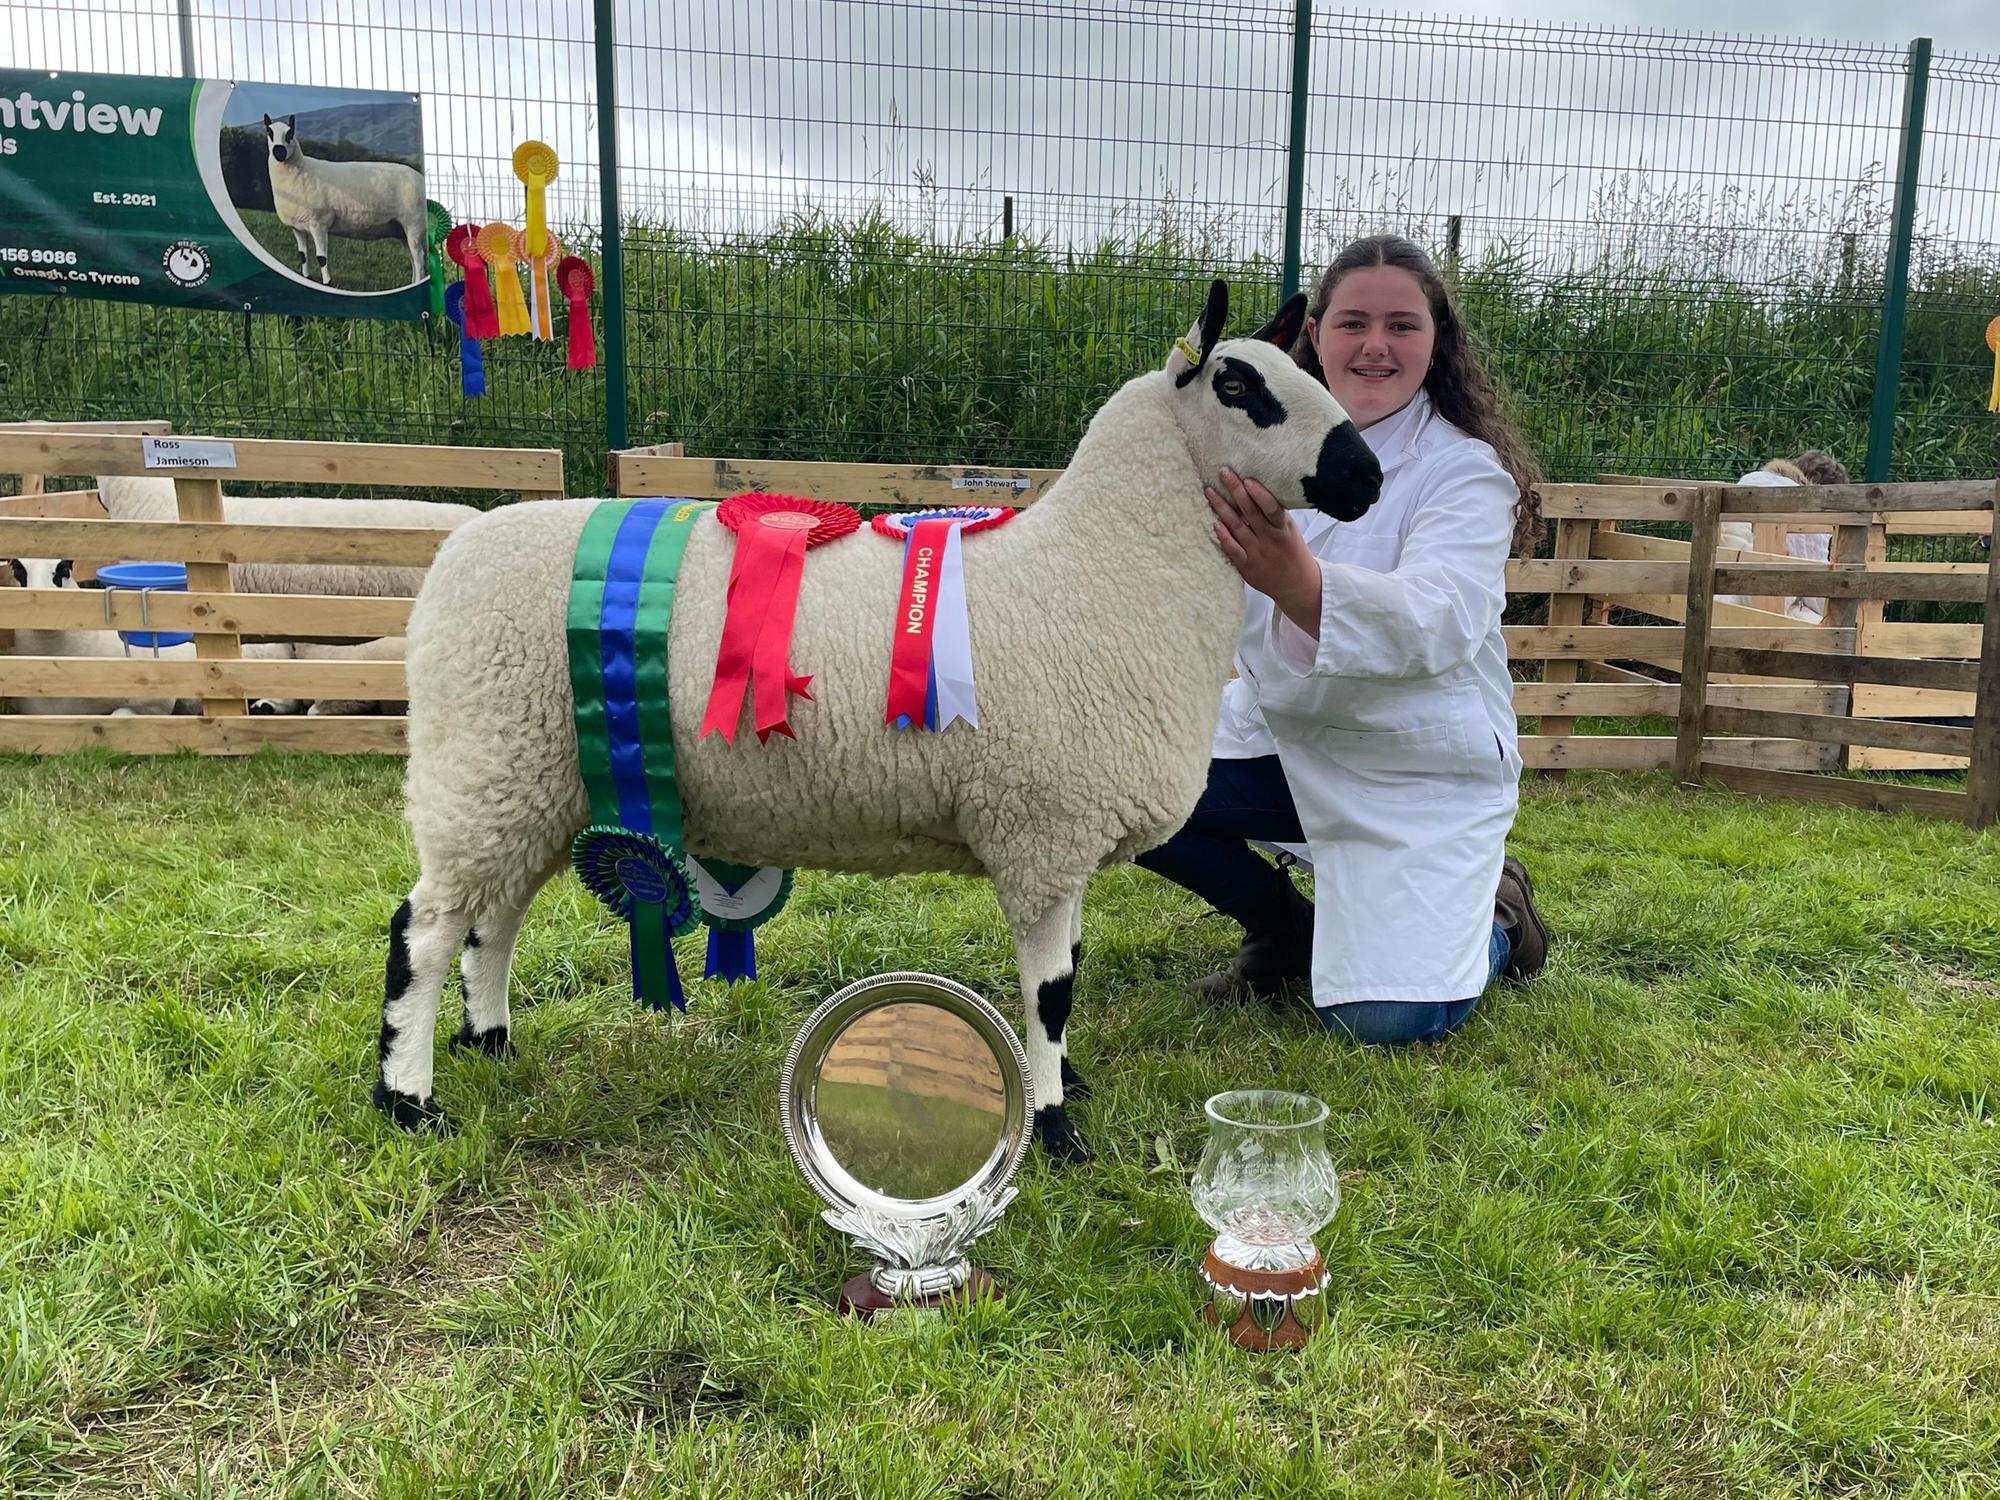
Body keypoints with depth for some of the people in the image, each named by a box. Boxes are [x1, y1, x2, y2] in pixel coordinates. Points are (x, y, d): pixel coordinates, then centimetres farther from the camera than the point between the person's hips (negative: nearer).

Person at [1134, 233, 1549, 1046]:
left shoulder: (1467, 470, -14)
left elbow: (1438, 624, -34)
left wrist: (1297, 582, -52)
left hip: (1422, 773, -4)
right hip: (1285, 736, 5)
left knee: (1384, 1021, -16)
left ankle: (1491, 918, 21)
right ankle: (1284, 930, 11)